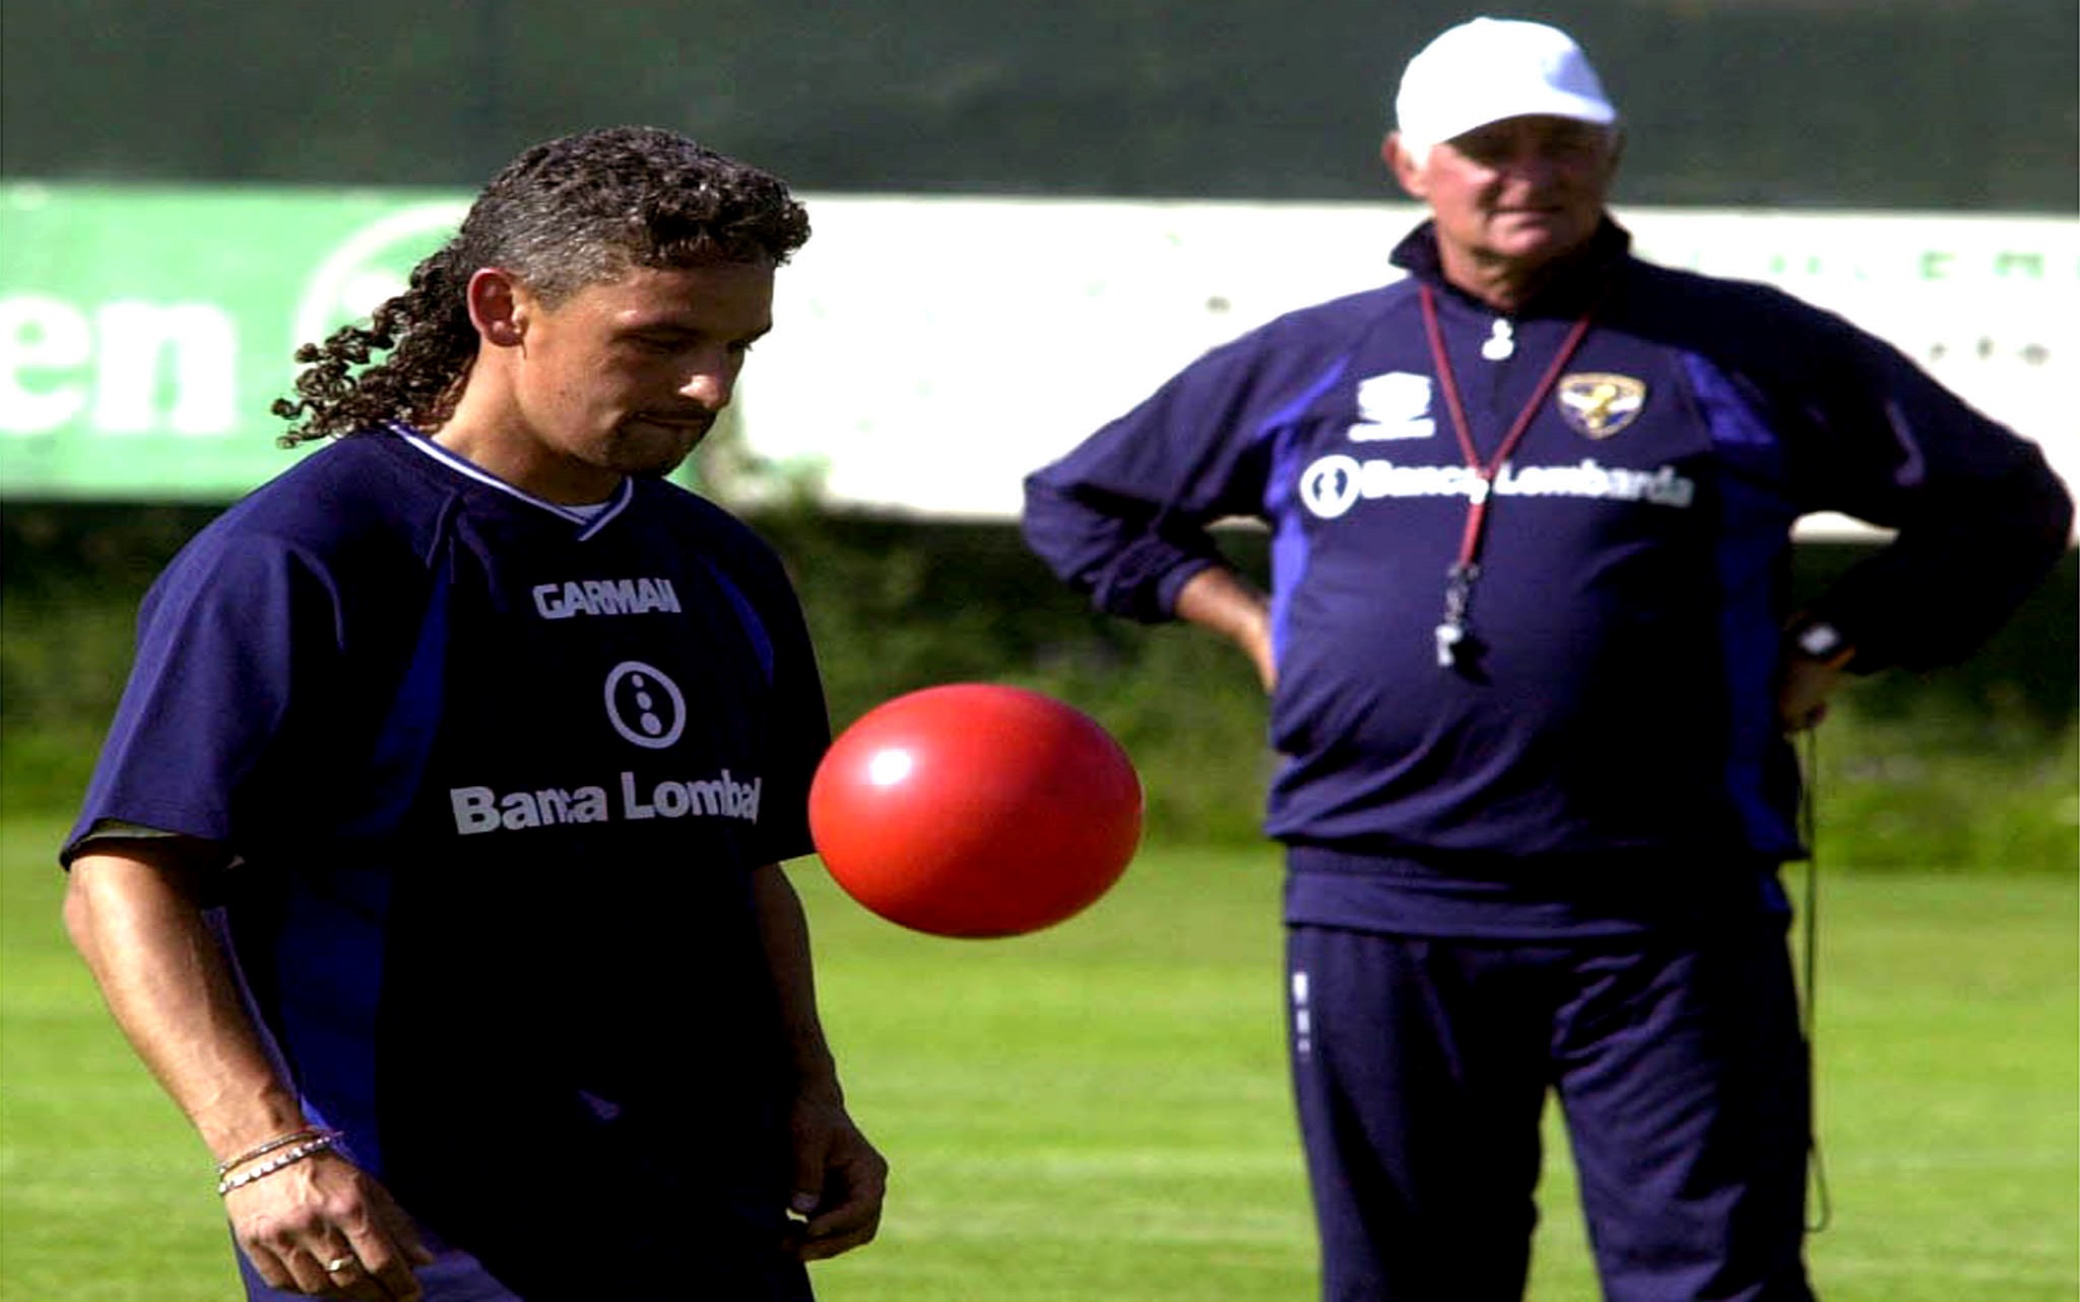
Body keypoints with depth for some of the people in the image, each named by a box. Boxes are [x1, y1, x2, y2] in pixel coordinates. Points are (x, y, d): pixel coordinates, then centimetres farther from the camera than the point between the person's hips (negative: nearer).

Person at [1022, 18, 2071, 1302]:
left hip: (1668, 921, -2)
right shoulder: (1304, 368, 13)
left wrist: (1830, 646, 3)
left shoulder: (1746, 355, 6)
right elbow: (1080, 502, 26)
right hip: (1380, 917, 3)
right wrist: (1249, 618, 12)